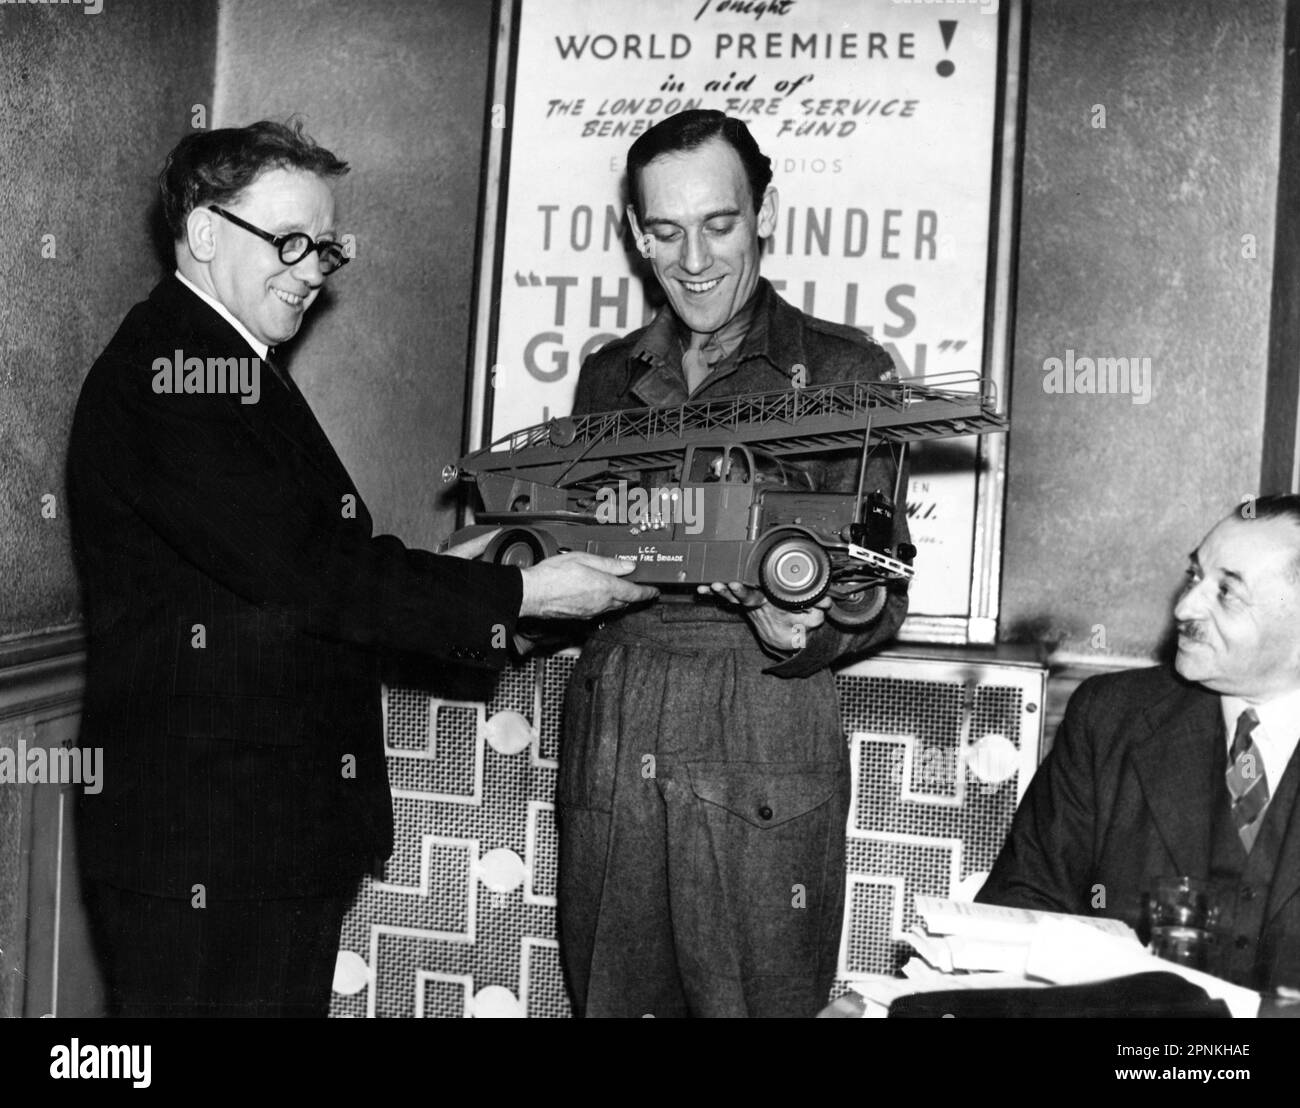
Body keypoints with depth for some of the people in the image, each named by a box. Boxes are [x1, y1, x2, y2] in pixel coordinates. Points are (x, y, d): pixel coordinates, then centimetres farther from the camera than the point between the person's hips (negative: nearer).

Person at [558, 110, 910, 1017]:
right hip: (607, 762, 4)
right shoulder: (609, 377, 14)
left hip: (763, 770, -4)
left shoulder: (844, 372, 1)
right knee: (610, 1001, 12)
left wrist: (798, 630, -22)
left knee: (758, 1003, 3)